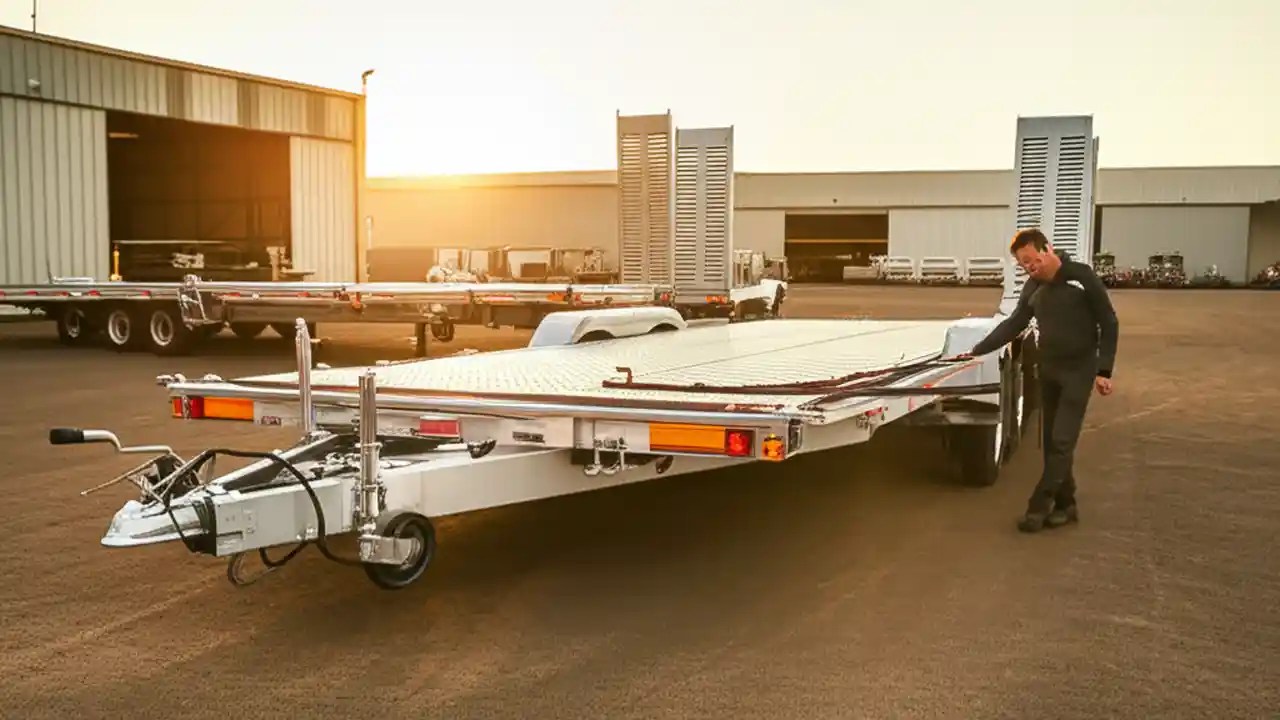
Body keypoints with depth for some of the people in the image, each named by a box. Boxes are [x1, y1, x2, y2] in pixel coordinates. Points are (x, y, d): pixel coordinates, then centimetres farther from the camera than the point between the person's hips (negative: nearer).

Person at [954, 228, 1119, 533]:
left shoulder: (1081, 277, -13)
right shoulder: (1033, 287, 4)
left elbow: (1109, 324, -9)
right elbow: (1014, 324, 14)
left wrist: (1104, 370, -13)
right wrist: (978, 350, 5)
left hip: (1078, 370, -6)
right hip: (1048, 370, 6)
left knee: (1062, 442, -10)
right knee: (1051, 442, 7)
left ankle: (1038, 506, -7)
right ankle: (1065, 504, 15)